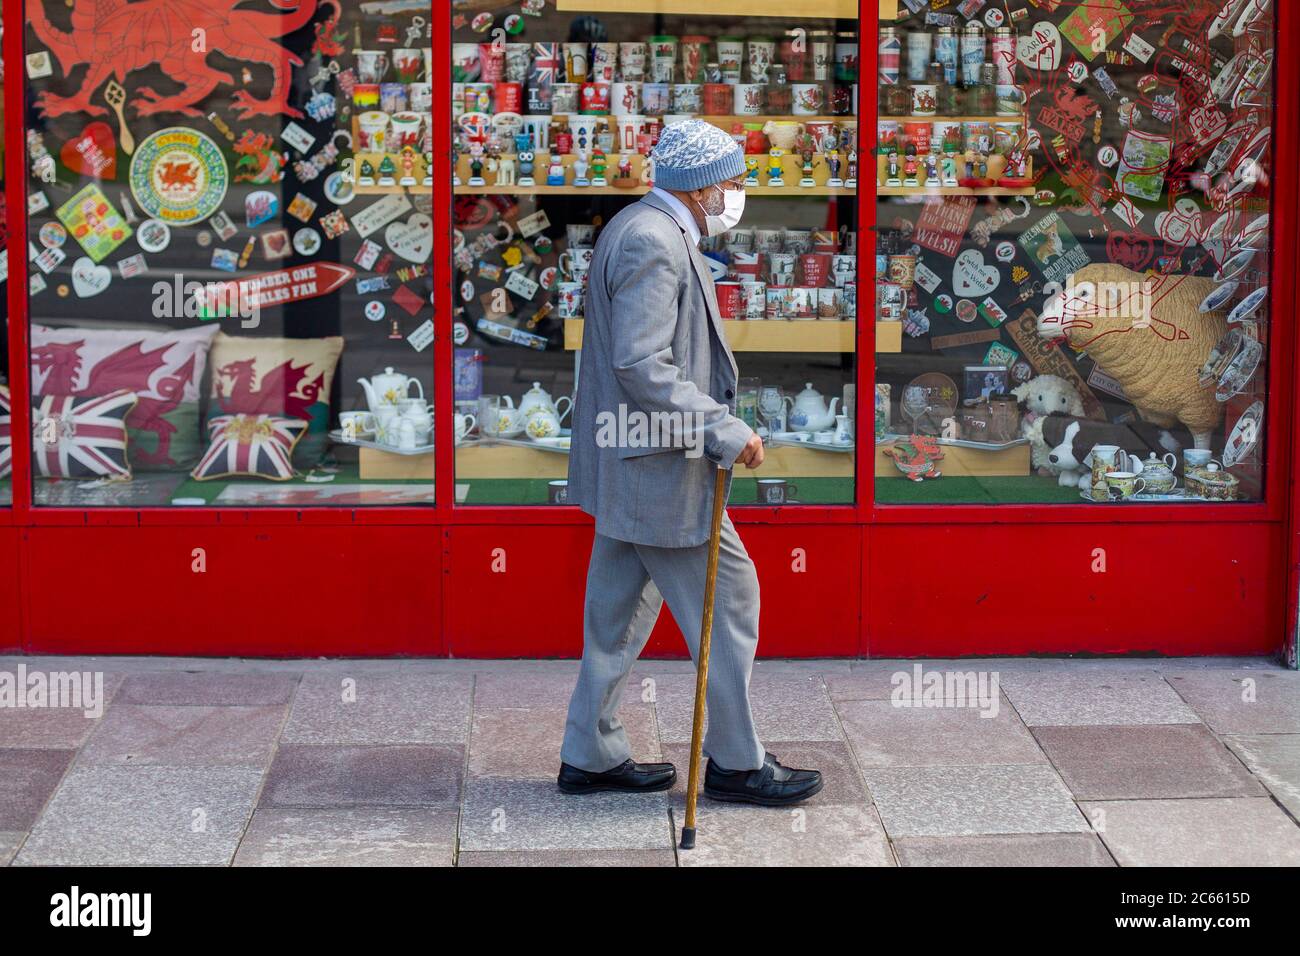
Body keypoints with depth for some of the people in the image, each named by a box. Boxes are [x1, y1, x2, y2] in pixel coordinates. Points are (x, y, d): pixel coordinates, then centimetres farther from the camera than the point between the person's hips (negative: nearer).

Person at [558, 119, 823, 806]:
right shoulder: (651, 243, -19)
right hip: (658, 466, -11)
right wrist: (724, 431, -24)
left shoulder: (649, 233, 14)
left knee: (621, 609, 15)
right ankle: (736, 762, 10)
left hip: (628, 464, 11)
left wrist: (714, 424, 19)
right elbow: (642, 367, -26)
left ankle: (590, 755, 24)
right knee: (728, 599, 0)